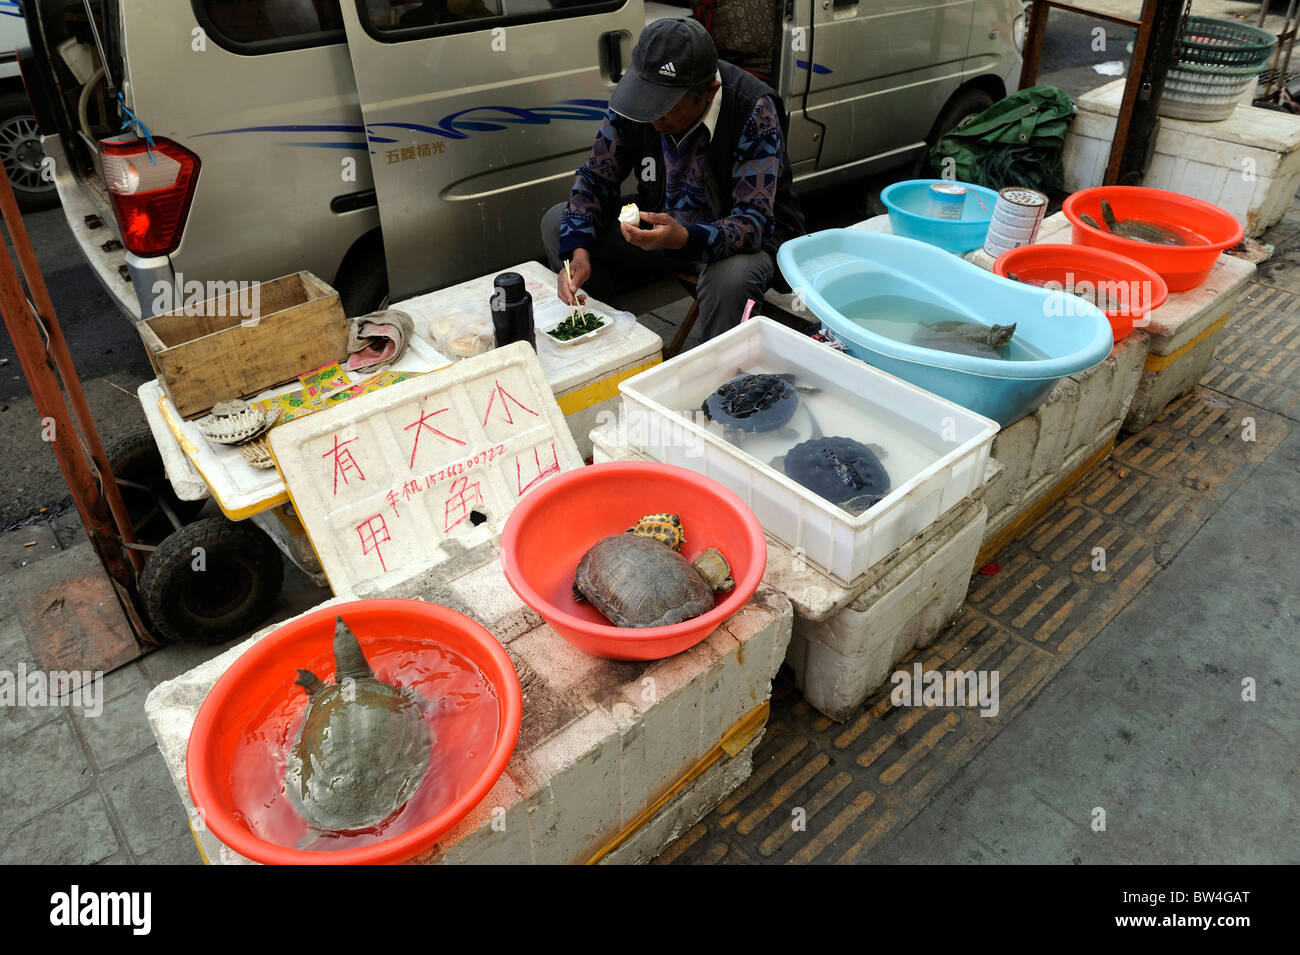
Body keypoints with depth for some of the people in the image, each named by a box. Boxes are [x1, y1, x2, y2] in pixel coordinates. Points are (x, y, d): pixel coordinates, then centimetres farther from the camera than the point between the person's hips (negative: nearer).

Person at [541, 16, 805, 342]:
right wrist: (578, 251, -21)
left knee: (730, 277, -40)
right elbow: (596, 178, -4)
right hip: (662, 223, 5)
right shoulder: (634, 95, -12)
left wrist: (684, 239, -48)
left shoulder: (754, 111, -26)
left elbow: (754, 221, -29)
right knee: (558, 223, -7)